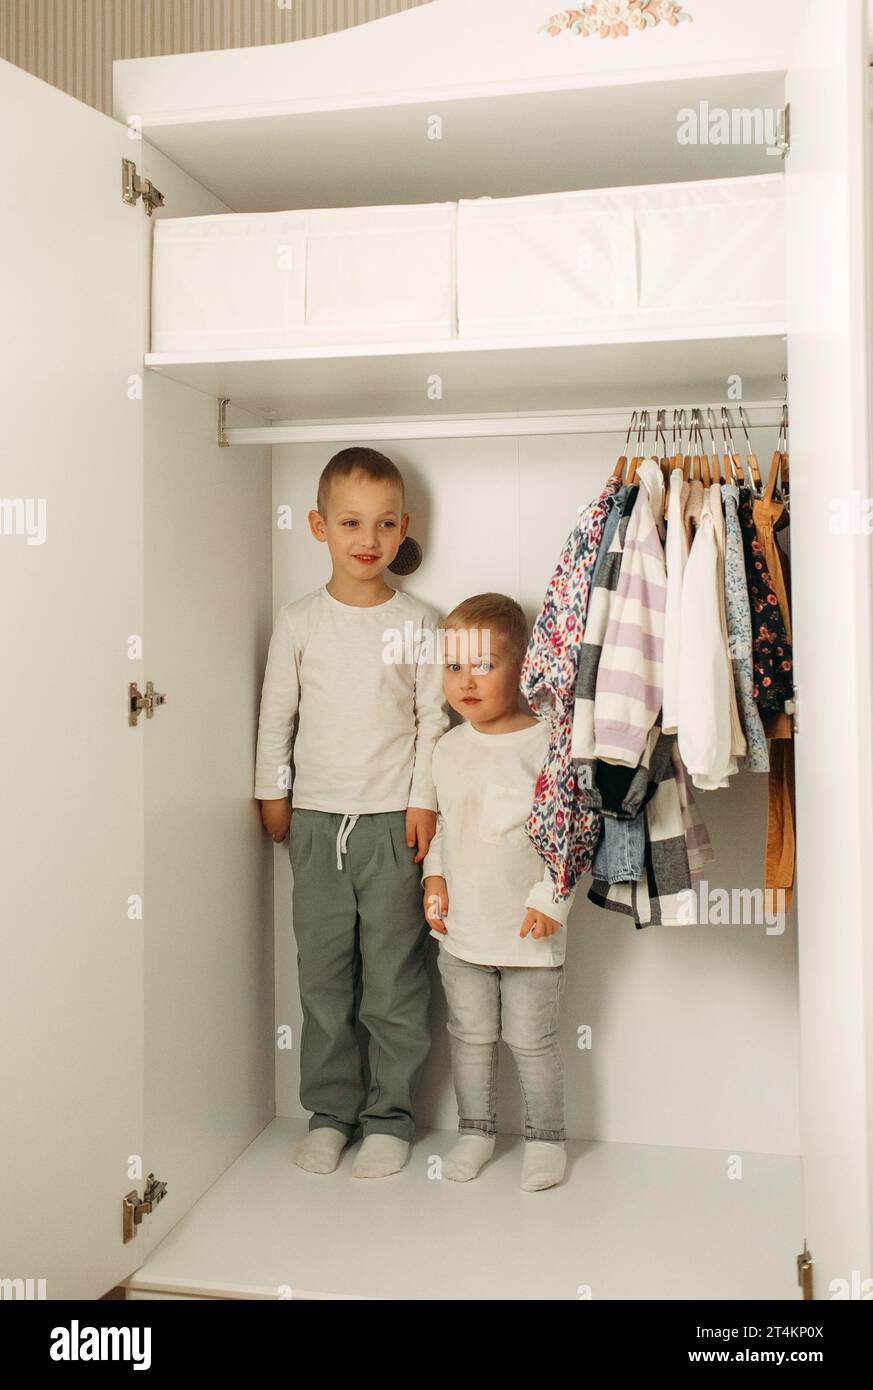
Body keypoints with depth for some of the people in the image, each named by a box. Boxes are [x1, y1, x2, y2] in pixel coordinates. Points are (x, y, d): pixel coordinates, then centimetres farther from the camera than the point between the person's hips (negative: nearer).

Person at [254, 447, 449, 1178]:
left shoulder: (418, 622, 0)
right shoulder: (298, 621, 3)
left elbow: (433, 718, 2)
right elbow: (277, 714, 9)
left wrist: (425, 799, -3)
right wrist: (273, 793, 8)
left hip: (394, 818, -1)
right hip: (317, 817, 2)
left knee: (394, 974, 4)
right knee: (323, 972, 9)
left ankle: (391, 1116, 20)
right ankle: (331, 1110, 25)